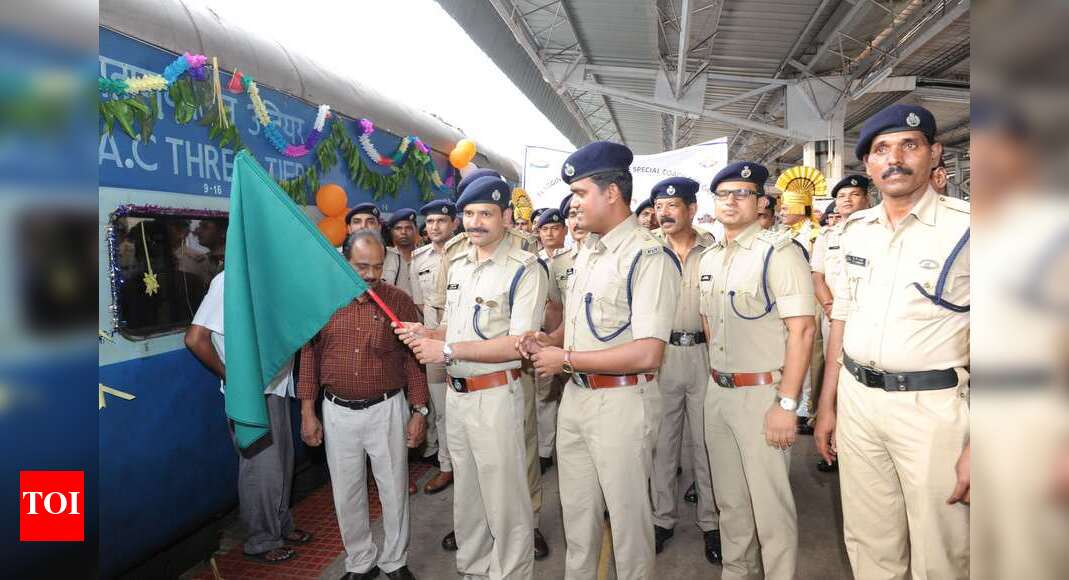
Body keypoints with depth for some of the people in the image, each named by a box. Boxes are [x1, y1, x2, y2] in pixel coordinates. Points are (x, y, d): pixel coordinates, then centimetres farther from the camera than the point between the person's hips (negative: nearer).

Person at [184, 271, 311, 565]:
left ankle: (282, 525, 36)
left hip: (277, 387, 8)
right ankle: (261, 542, 21)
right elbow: (195, 338, -19)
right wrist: (229, 376, -10)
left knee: (282, 461, 18)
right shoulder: (229, 280, -17)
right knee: (262, 468, 3)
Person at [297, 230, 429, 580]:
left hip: (387, 410, -1)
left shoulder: (400, 302, -6)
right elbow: (309, 356, 4)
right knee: (347, 494, 14)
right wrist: (307, 412, 2)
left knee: (394, 491, 10)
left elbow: (414, 359, -3)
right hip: (338, 412, 2)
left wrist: (419, 412, -4)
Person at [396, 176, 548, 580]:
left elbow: (519, 344, -21)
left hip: (495, 395, -7)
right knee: (466, 494, 20)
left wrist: (448, 351, -21)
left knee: (504, 499, 5)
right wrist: (427, 335, -1)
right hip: (455, 393, 7)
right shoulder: (458, 266, 11)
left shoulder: (524, 269, -13)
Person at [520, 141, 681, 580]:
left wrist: (566, 359, -19)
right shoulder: (586, 251, 10)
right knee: (576, 511, 22)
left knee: (627, 515, 11)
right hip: (575, 396, 8)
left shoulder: (649, 256, -18)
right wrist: (548, 340, 0)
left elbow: (647, 354, -25)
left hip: (622, 401, -8)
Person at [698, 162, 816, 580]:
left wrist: (786, 404, -20)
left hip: (763, 393, -7)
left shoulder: (779, 252, -11)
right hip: (717, 390, 7)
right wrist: (719, 373, 15)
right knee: (729, 499, 19)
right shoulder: (710, 258, 11)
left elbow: (802, 329, -16)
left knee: (770, 503, 1)